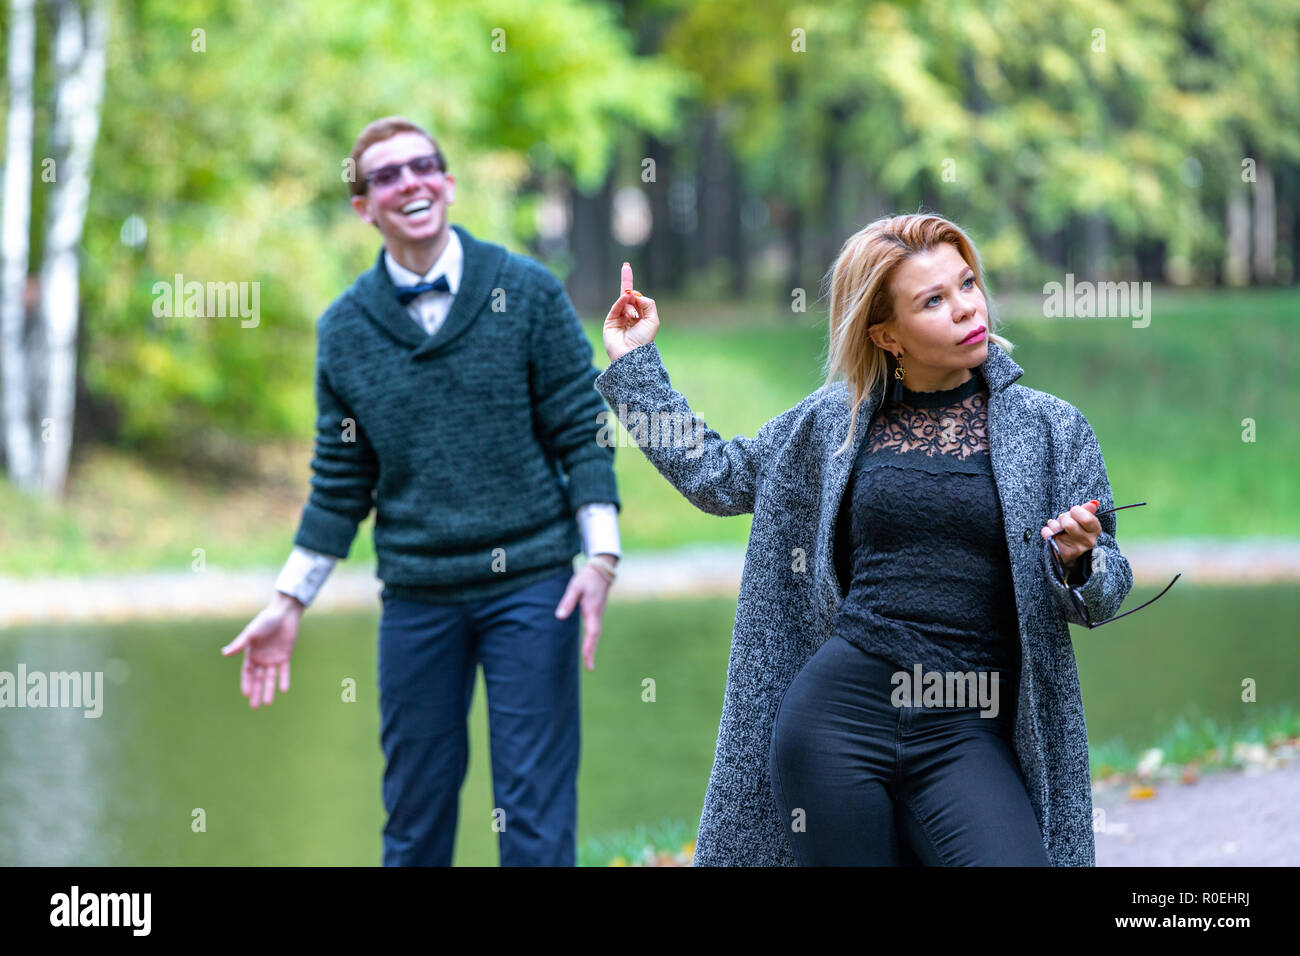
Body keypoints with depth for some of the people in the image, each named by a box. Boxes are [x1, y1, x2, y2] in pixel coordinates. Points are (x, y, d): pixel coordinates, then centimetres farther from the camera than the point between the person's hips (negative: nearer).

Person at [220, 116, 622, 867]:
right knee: (415, 812, 8)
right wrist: (288, 605, 9)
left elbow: (584, 433, -1)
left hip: (530, 586, -2)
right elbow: (340, 486, 11)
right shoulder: (345, 329, 6)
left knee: (536, 812, -3)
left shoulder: (528, 292, -1)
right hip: (417, 598, 2)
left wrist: (602, 556, -11)